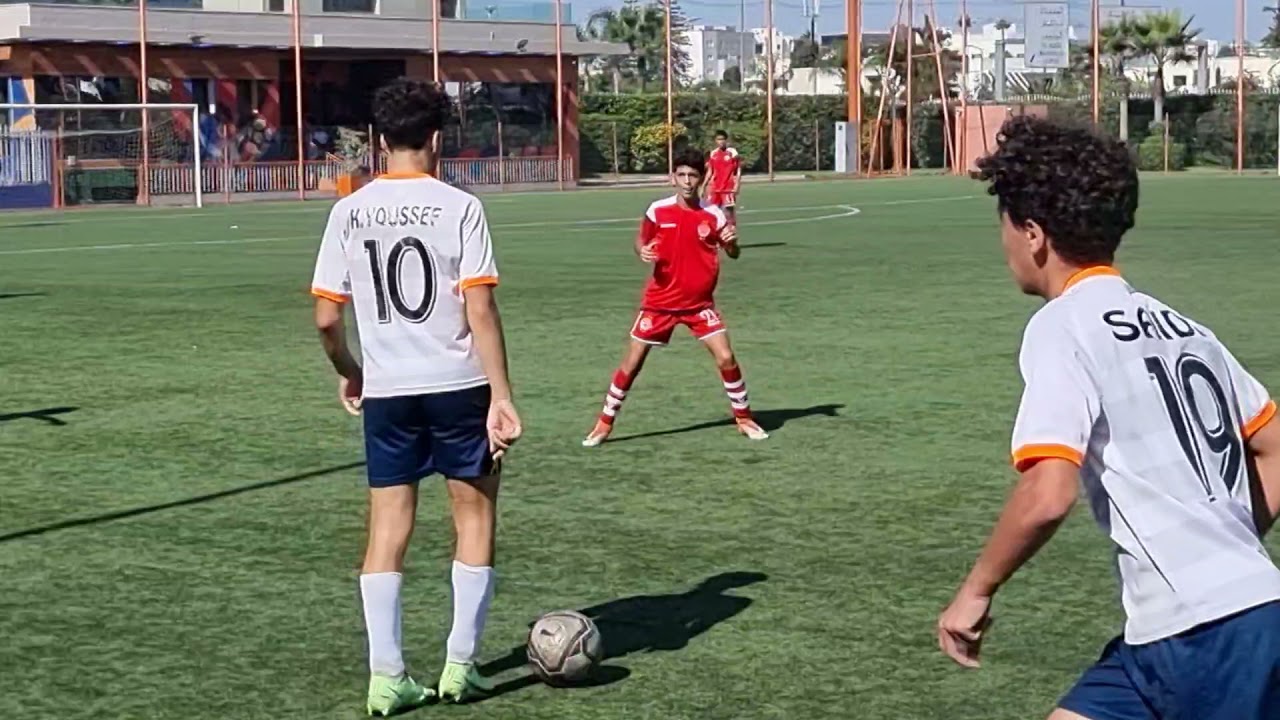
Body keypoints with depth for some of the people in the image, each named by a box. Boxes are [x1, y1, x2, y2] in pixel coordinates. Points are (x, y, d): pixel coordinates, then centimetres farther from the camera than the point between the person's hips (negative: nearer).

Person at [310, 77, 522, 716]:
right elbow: (480, 311, -14)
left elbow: (326, 317, 1)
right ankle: (460, 665, 14)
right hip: (459, 384, -2)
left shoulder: (349, 212, 0)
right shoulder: (459, 207, -9)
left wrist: (348, 371, 19)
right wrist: (501, 396, -10)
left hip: (386, 391, 3)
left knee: (387, 528, 9)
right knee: (474, 516, 13)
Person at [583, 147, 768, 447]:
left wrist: (732, 241, -24)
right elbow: (641, 240, 7)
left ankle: (743, 418, 11)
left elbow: (732, 254, 0)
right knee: (632, 362, 2)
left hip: (700, 302, 0)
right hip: (661, 300, 0)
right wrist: (642, 252, -16)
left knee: (726, 357, -9)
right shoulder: (658, 210, -6)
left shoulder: (713, 214, -6)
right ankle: (604, 423, 15)